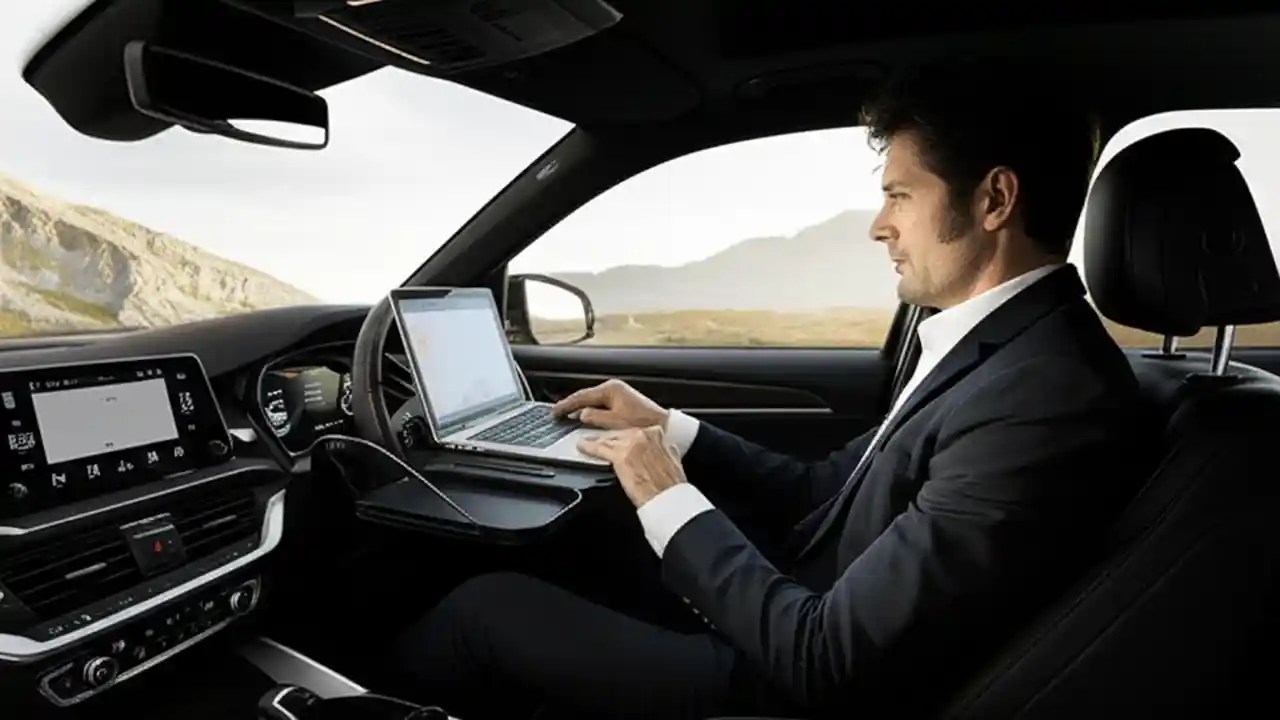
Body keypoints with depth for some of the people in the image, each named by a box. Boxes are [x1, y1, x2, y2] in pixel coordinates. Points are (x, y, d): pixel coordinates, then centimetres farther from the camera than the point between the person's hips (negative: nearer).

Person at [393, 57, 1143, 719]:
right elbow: (825, 491, 7)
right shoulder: (997, 345, 1)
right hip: (805, 640, 8)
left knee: (487, 605, -2)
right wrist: (671, 429, 5)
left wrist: (671, 502, -17)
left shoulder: (1041, 401, -29)